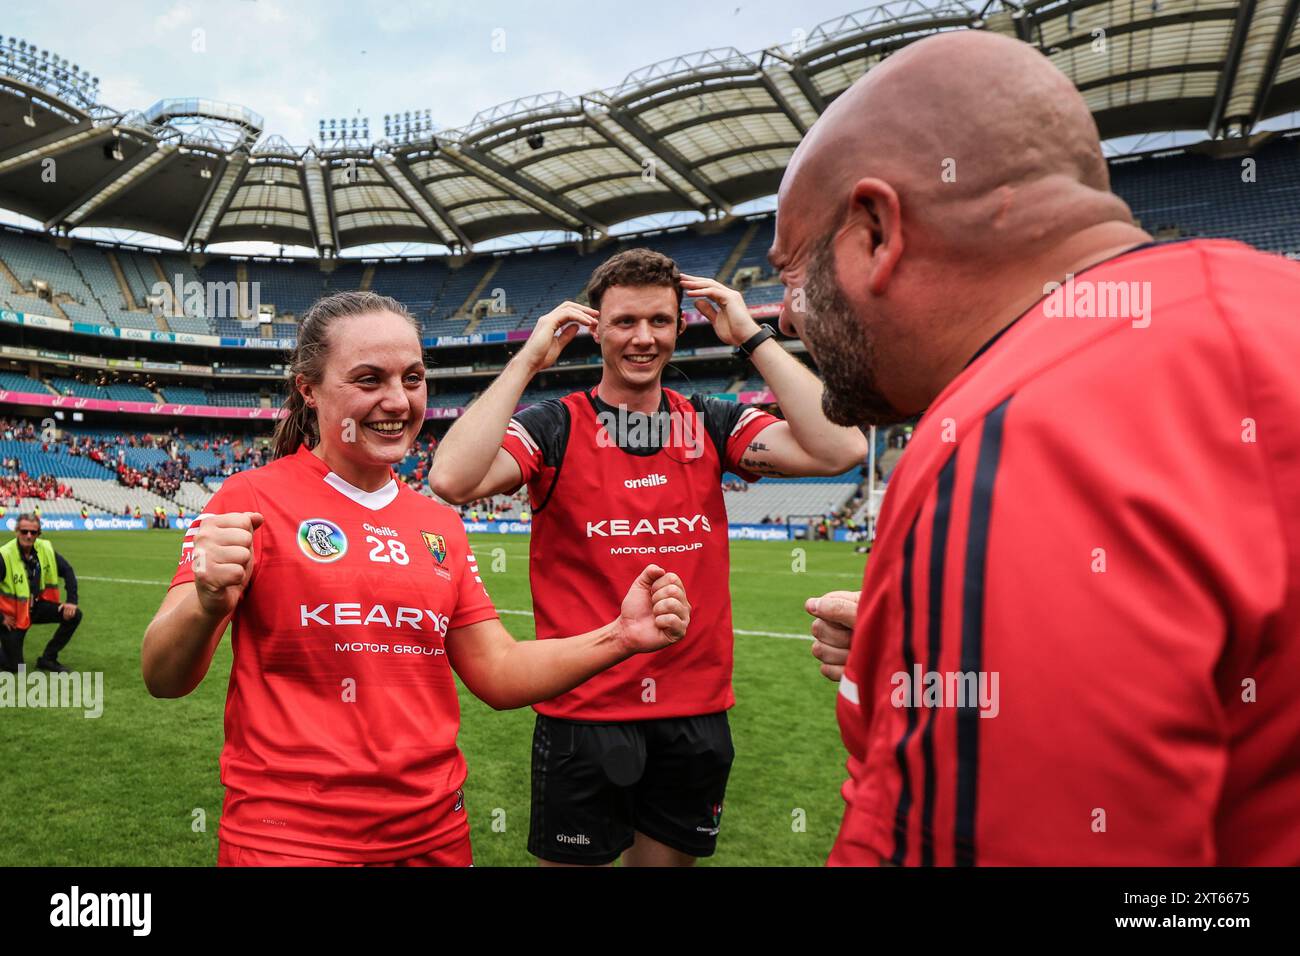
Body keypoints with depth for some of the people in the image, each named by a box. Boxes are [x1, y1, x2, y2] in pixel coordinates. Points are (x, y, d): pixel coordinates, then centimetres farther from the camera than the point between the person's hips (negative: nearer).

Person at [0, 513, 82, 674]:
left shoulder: (45, 549, -10)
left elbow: (67, 571, 2)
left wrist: (72, 601, -6)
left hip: (37, 605, 5)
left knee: (74, 615, -14)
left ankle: (48, 659, 3)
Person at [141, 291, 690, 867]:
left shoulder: (440, 525, 6)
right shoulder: (253, 500, -8)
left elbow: (498, 674, 5)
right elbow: (163, 679, -12)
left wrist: (619, 637, -10)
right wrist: (207, 605, -34)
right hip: (288, 840, -5)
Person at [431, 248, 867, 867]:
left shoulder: (711, 426, 2)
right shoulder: (556, 428, -6)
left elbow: (839, 449, -12)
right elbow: (453, 479, -25)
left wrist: (754, 337, -10)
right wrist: (527, 360, -18)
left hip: (696, 713, 3)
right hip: (582, 716, -3)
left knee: (667, 857, 21)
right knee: (575, 859, 13)